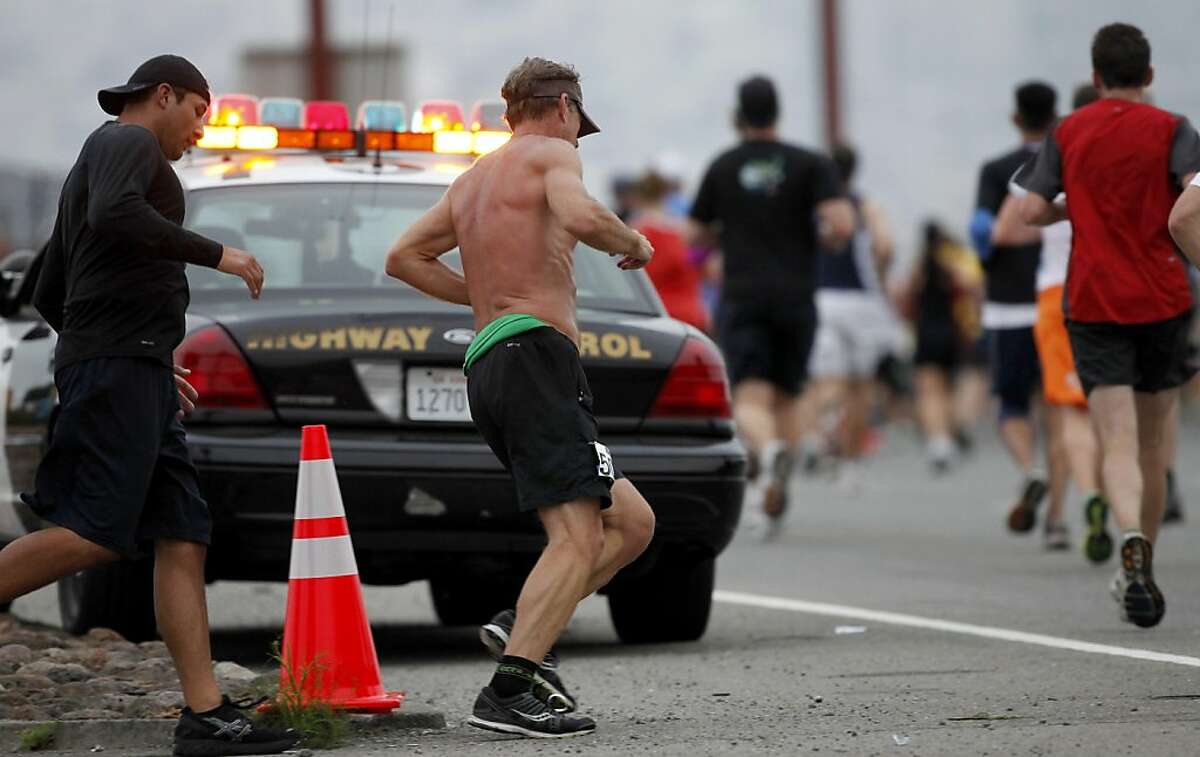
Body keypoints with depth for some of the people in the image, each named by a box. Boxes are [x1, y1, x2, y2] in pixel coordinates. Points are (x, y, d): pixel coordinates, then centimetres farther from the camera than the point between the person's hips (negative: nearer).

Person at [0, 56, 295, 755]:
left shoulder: (93, 167, 29)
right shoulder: (127, 143, 0)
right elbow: (115, 215, -24)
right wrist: (216, 253, -16)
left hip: (139, 380, 10)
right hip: (120, 362, -10)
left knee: (184, 538, -1)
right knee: (96, 534, -19)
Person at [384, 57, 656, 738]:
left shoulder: (472, 180, 26)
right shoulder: (553, 154, 2)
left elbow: (404, 258, 29)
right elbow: (580, 216, -19)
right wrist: (632, 242, 0)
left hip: (487, 370, 9)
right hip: (535, 353, -9)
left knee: (632, 522, 13)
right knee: (579, 540, -18)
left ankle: (523, 626, -1)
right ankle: (509, 692, -29)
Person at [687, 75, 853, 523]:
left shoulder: (722, 167, 4)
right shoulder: (810, 164, 0)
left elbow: (695, 237, 11)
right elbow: (842, 224, -13)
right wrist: (822, 239, 9)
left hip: (741, 298, -1)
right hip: (795, 297, 1)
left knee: (750, 401, -10)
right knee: (786, 398, 17)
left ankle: (771, 450, -43)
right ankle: (776, 501, 16)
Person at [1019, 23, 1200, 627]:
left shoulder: (1067, 134, 5)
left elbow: (1031, 212, -1)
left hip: (1093, 304, 0)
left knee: (1118, 446, -10)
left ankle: (1133, 543, -36)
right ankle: (1142, 573, 24)